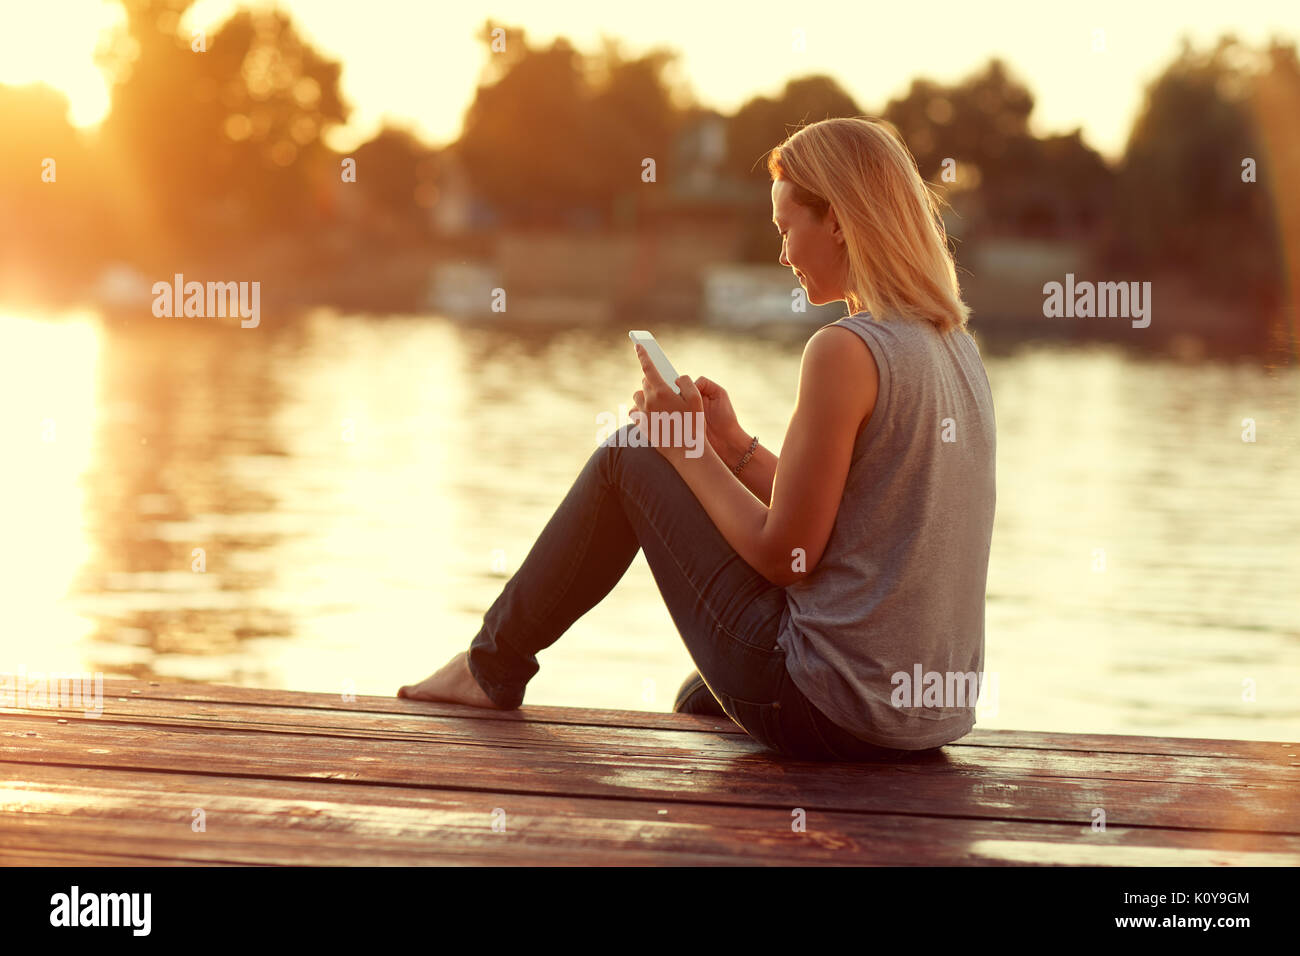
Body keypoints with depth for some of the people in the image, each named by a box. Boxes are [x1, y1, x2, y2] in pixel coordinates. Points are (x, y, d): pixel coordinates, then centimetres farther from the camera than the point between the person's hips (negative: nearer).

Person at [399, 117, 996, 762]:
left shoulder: (844, 352, -19)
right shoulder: (955, 346, 9)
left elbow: (786, 554, -15)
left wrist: (688, 449, -3)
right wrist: (735, 446, 13)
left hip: (828, 708, -8)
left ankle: (494, 666, 25)